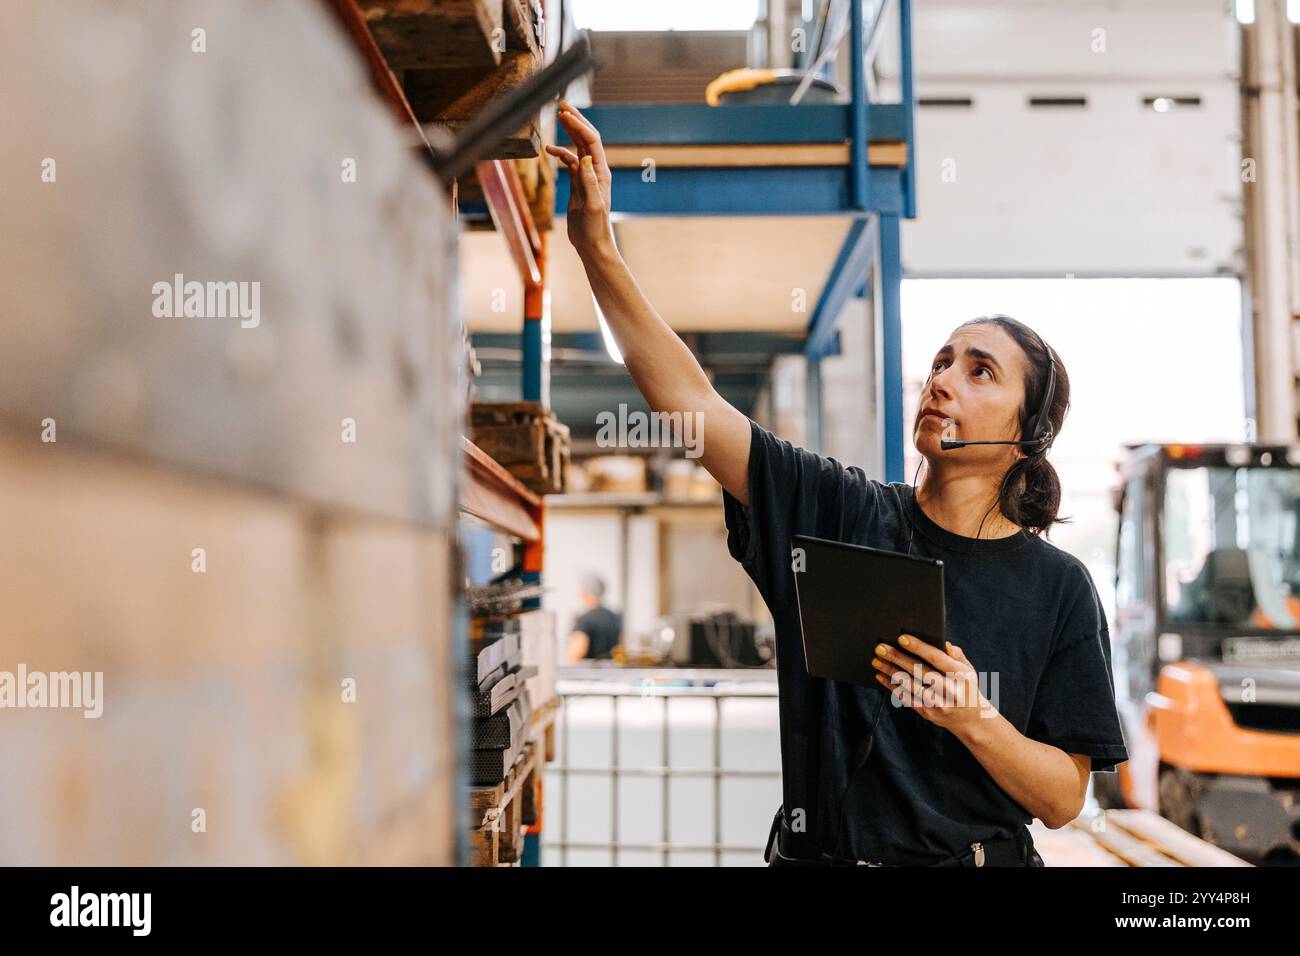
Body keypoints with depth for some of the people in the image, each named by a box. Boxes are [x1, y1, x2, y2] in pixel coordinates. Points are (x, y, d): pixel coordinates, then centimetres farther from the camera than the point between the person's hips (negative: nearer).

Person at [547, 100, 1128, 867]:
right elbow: (690, 401, -10)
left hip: (979, 854, 0)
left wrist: (973, 719, -19)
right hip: (820, 850, 1)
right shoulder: (837, 512, -2)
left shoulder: (1057, 587, -3)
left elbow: (1063, 800, -2)